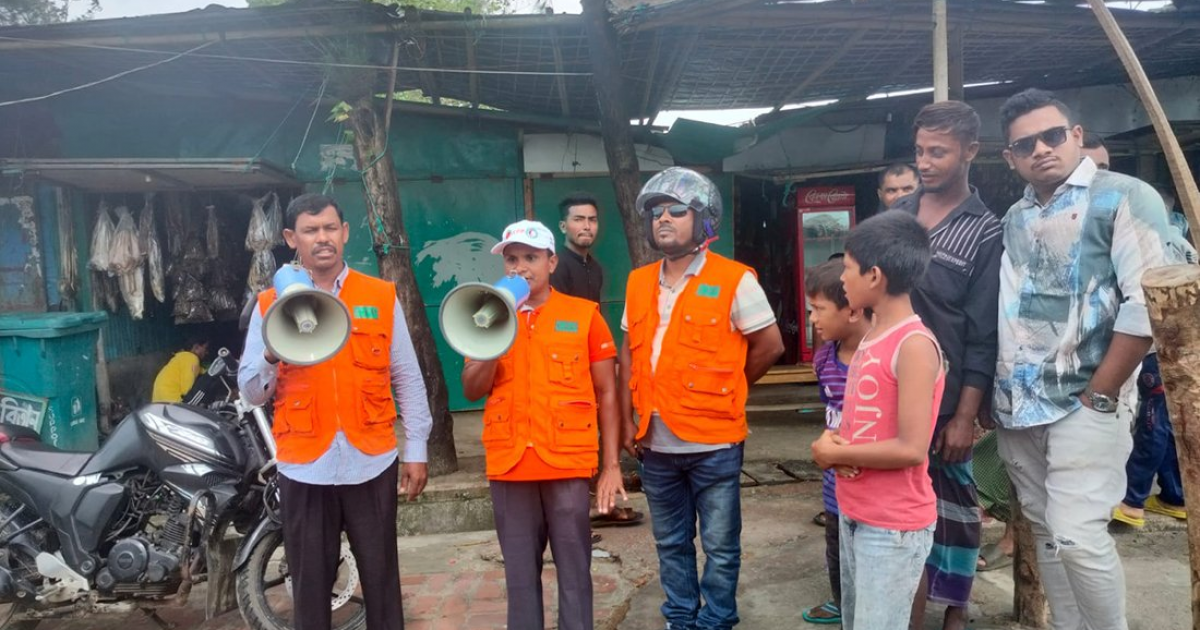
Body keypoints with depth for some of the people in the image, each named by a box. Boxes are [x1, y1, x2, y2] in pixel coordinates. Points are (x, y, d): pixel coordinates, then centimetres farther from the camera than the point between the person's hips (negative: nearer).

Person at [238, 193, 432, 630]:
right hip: (305, 467, 1)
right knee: (310, 585, 12)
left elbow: (407, 378, 4)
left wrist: (416, 449, 1)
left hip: (372, 462, 0)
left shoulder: (381, 297, 2)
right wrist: (271, 356, -16)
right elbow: (251, 392, 4)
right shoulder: (269, 305, 3)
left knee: (381, 580, 10)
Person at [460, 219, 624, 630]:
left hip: (568, 464, -2)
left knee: (574, 574, 4)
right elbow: (472, 391, 4)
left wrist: (611, 465, -3)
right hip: (509, 466, 3)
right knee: (520, 576, 11)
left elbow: (607, 393, 1)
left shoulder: (584, 315, 0)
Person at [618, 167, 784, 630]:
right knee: (671, 545, 18)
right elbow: (629, 351, 11)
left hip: (713, 442, -4)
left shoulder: (734, 280, -9)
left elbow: (770, 346, -4)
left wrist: (723, 391, 4)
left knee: (720, 547, 10)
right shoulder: (639, 283, 6)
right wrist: (627, 419, 5)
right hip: (656, 444, 5)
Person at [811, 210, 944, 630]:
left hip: (895, 525, -9)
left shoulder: (914, 345, -20)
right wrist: (833, 440, -4)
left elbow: (911, 449, -25)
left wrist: (834, 453, -14)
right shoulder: (873, 336, 8)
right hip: (854, 513, 9)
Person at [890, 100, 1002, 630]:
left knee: (952, 503, 10)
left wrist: (965, 415, -11)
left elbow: (984, 337, -8)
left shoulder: (986, 233, -6)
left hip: (944, 396, -4)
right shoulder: (897, 215, 7)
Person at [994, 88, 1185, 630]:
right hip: (1018, 406, 6)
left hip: (1084, 406, -6)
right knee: (1045, 532, 13)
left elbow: (1150, 302, -14)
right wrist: (996, 394, 8)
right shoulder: (1014, 219, 12)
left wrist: (1099, 397, -14)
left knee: (1077, 536, -10)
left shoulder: (1123, 198, -6)